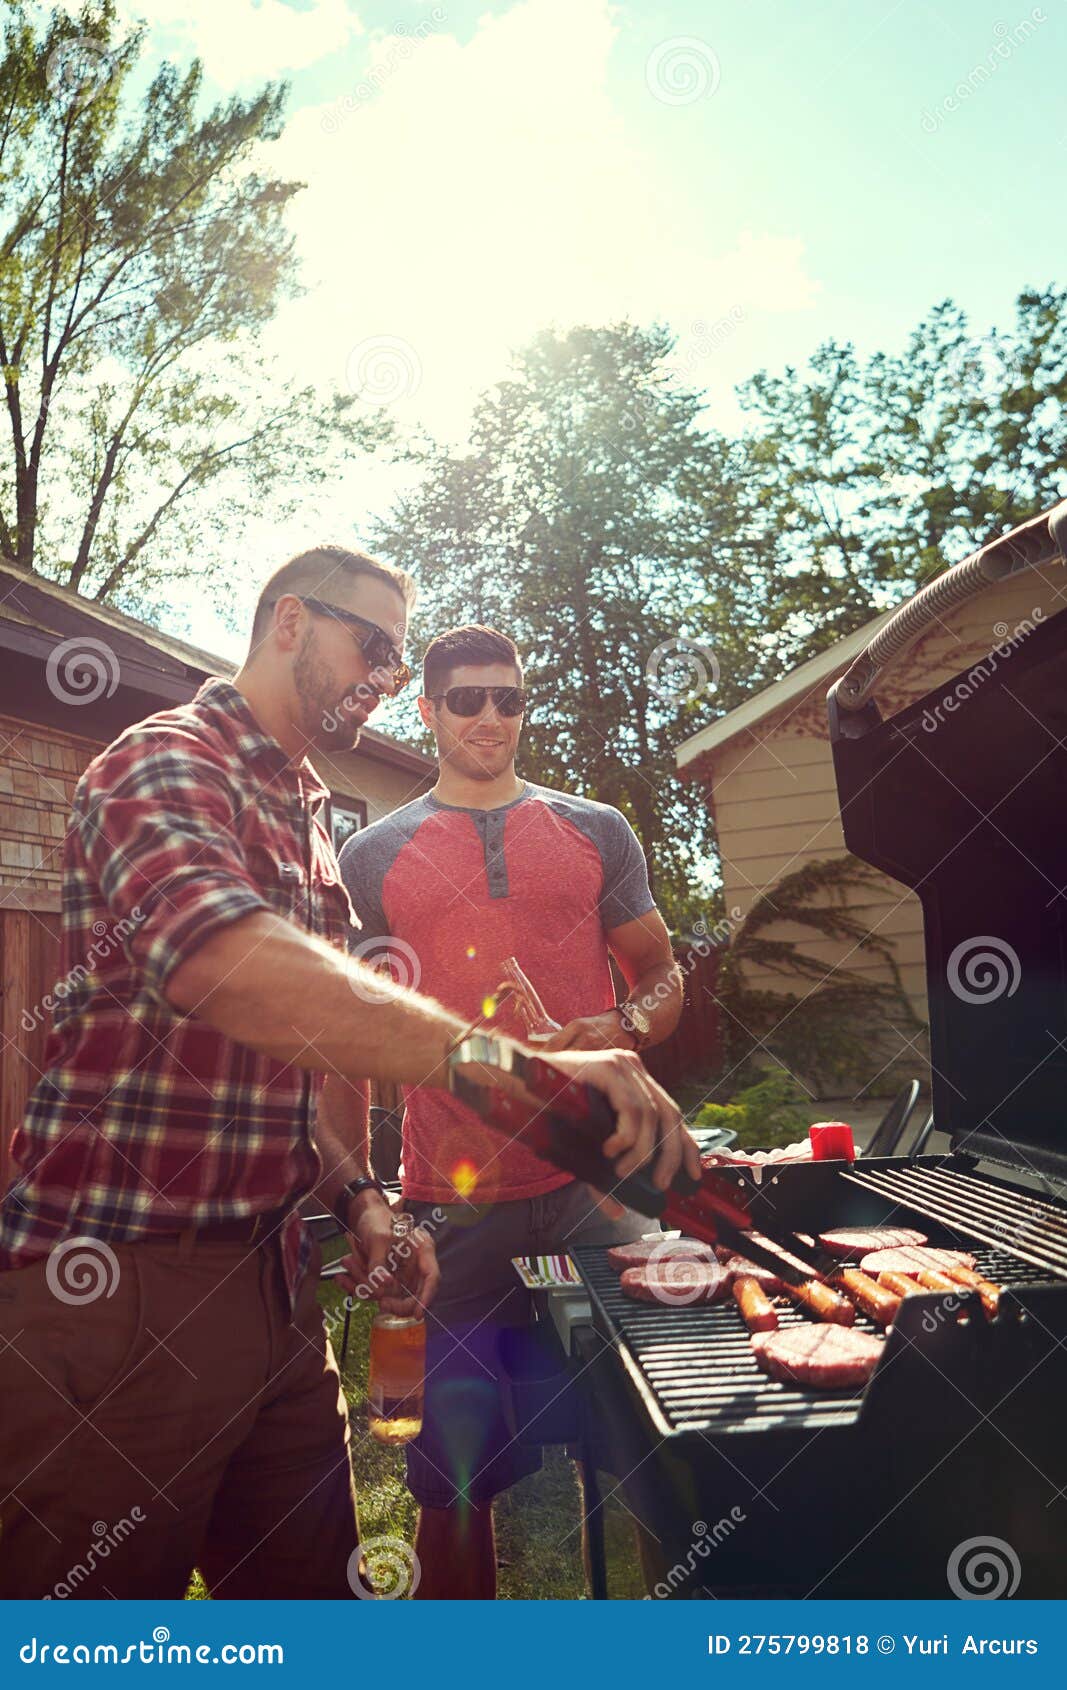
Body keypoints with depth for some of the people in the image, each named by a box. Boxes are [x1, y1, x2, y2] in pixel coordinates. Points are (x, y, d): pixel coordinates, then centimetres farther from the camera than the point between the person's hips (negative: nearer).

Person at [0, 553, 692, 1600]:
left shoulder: (308, 824, 17)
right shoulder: (166, 764, -13)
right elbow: (224, 962, -35)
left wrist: (358, 1196, 8)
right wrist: (505, 1059, -42)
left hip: (270, 1271, 8)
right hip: (122, 1278, -8)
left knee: (312, 1581, 15)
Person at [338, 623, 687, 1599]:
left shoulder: (596, 832, 11)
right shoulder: (371, 857, 8)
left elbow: (661, 973, 13)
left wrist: (627, 1026, -9)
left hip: (599, 1181, 1)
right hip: (454, 1194, -1)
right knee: (455, 1473, 7)